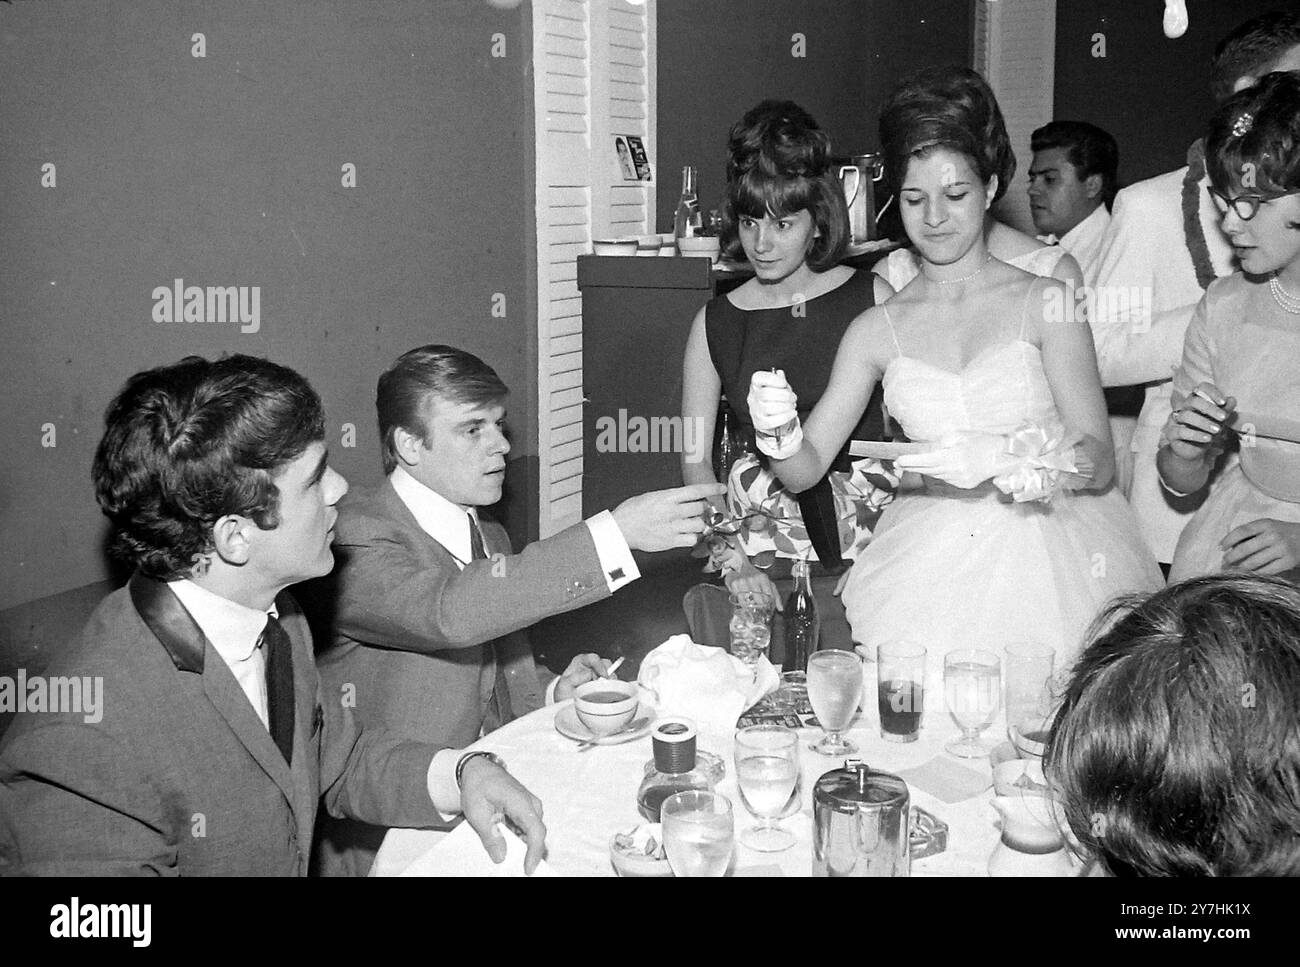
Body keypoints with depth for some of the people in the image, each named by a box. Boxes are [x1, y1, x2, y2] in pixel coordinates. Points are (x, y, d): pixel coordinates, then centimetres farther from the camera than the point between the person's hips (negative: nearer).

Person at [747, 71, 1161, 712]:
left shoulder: (1044, 302, 2)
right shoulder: (877, 329, 8)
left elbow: (1098, 461, -5)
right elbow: (805, 470, 4)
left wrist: (1000, 456, -23)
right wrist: (780, 435, -17)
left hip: (1048, 541, -1)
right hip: (930, 557, 2)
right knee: (913, 706, -14)